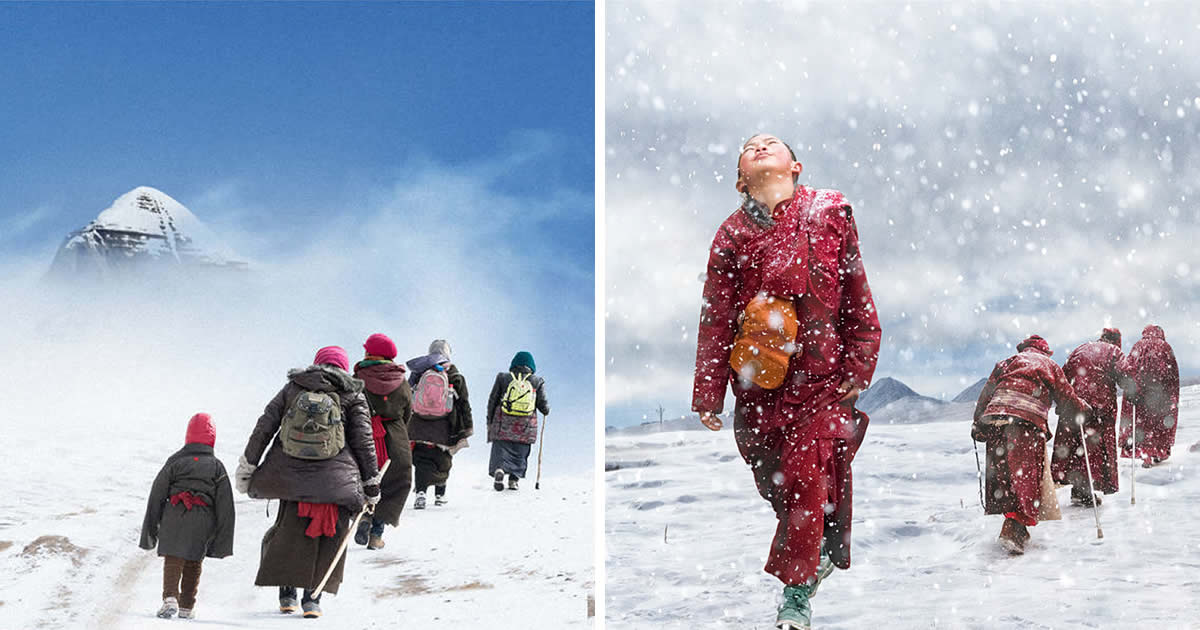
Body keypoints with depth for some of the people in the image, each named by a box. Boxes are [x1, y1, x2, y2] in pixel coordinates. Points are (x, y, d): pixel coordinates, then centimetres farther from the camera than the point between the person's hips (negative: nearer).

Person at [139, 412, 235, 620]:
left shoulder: (175, 461, 8)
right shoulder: (217, 466, 9)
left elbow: (156, 496, 8)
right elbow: (225, 506, 7)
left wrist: (150, 530, 14)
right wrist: (223, 540, 11)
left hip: (174, 517, -1)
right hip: (203, 521, 1)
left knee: (172, 560, -1)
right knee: (194, 563, 12)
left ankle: (170, 597, -22)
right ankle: (187, 607, 14)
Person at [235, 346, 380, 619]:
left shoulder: (293, 387, 14)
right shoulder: (353, 395, 9)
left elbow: (264, 426, 10)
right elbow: (363, 441, 5)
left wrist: (247, 465, 13)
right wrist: (371, 484, 9)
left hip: (291, 474, 2)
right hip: (336, 480, -2)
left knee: (291, 530, 15)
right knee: (329, 535, 8)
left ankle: (287, 591, 11)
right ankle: (312, 596, 2)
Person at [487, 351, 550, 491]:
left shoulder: (503, 378, 5)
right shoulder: (537, 382, 4)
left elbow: (492, 401, 6)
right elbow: (543, 404, 2)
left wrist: (490, 421, 16)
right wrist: (546, 411, 25)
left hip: (503, 425, 0)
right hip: (526, 427, 0)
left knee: (500, 452, 3)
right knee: (519, 455, 11)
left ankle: (498, 469, -24)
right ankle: (514, 479, -3)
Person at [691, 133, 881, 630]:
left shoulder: (830, 213, 1)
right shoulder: (733, 235, 2)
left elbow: (856, 295, 5)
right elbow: (716, 319, 3)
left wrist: (858, 367, 2)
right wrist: (708, 396, 1)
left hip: (822, 379, -2)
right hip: (758, 385, 2)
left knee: (808, 483, -8)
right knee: (775, 483, 9)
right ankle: (825, 553, 35)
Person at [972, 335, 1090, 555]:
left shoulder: (1007, 362, 29)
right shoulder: (1049, 366, 21)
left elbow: (986, 394, 22)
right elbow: (1067, 403, 20)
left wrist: (978, 425, 23)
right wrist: (1085, 409, 39)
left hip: (995, 415, 4)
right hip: (1029, 421, -3)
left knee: (1001, 474, 10)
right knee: (1027, 478, -7)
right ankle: (1015, 528, -24)